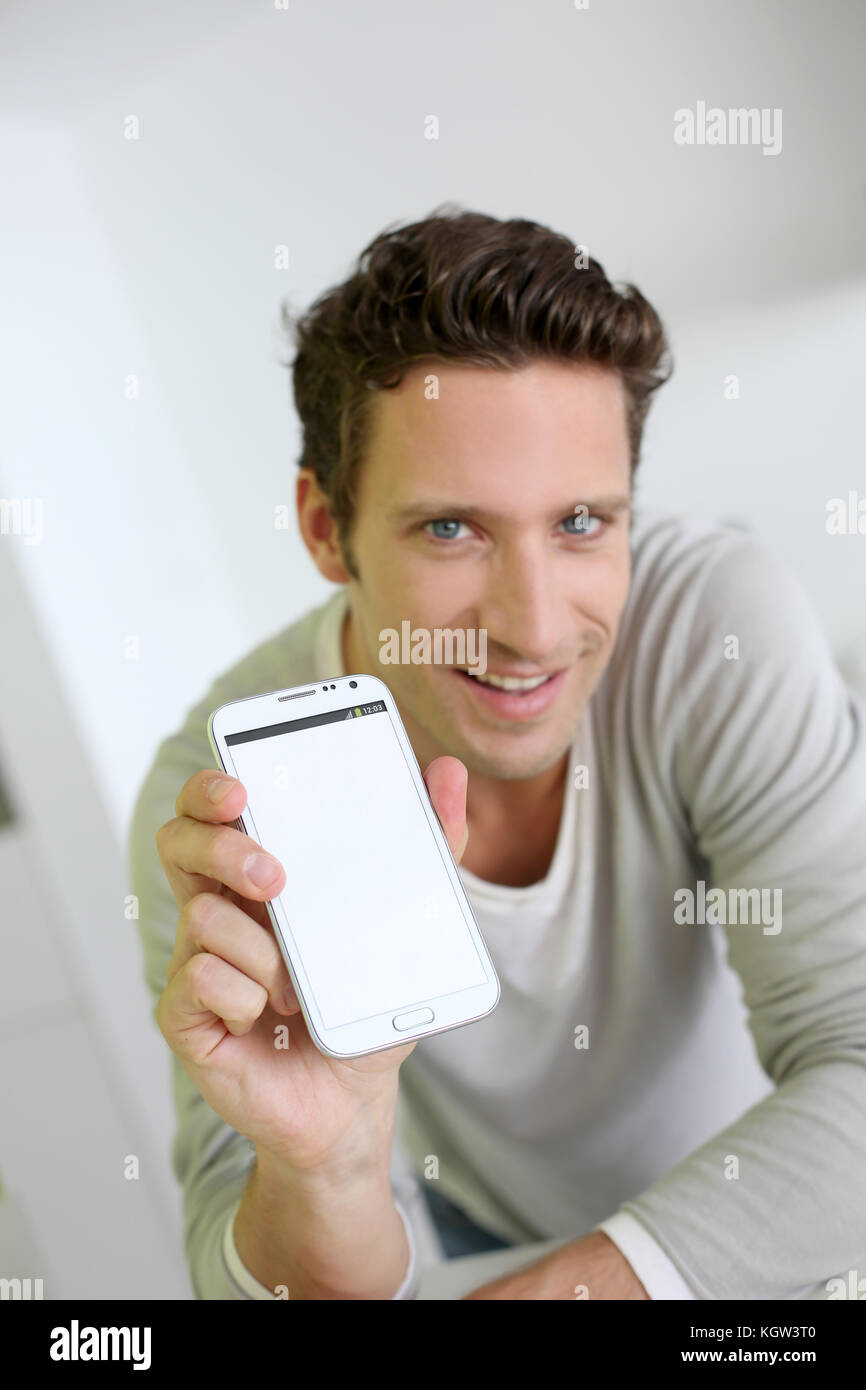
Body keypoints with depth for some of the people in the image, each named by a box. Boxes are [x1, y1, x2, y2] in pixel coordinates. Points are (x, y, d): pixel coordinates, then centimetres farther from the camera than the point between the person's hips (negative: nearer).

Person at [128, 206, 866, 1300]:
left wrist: (558, 1287, -35)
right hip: (452, 1232, 1)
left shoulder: (722, 627, -25)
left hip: (757, 1226, 0)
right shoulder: (216, 811, -23)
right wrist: (320, 1170, -44)